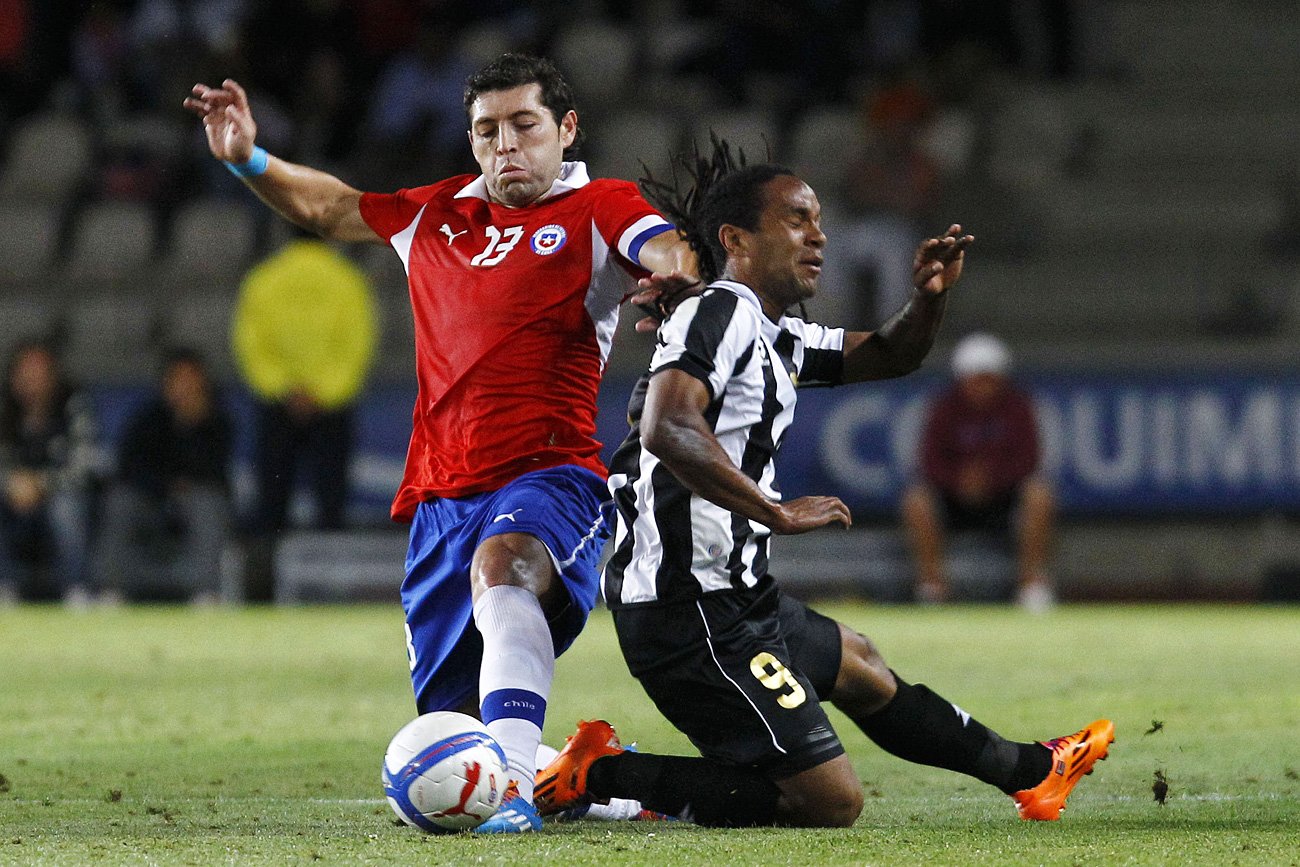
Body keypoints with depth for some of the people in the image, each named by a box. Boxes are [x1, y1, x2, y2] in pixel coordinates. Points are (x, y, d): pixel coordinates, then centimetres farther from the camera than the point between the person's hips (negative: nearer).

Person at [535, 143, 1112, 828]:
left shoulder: (776, 335, 16)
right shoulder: (720, 313, -13)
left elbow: (887, 355, 28)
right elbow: (667, 430, -29)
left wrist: (929, 297, 7)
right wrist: (780, 513, -25)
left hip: (731, 595, 11)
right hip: (694, 610, -11)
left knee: (860, 667, 32)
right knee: (831, 802, -10)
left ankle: (1028, 770, 53)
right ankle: (604, 773, -8)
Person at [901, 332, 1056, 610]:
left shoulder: (1016, 405, -4)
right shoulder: (945, 407, -4)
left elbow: (1027, 459, -12)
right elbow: (931, 463, -10)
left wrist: (992, 475, -29)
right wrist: (959, 479, -30)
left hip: (1003, 495, 0)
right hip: (954, 497, 0)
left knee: (1039, 493, -30)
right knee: (916, 499, -30)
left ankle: (1032, 579, -18)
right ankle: (931, 582, -17)